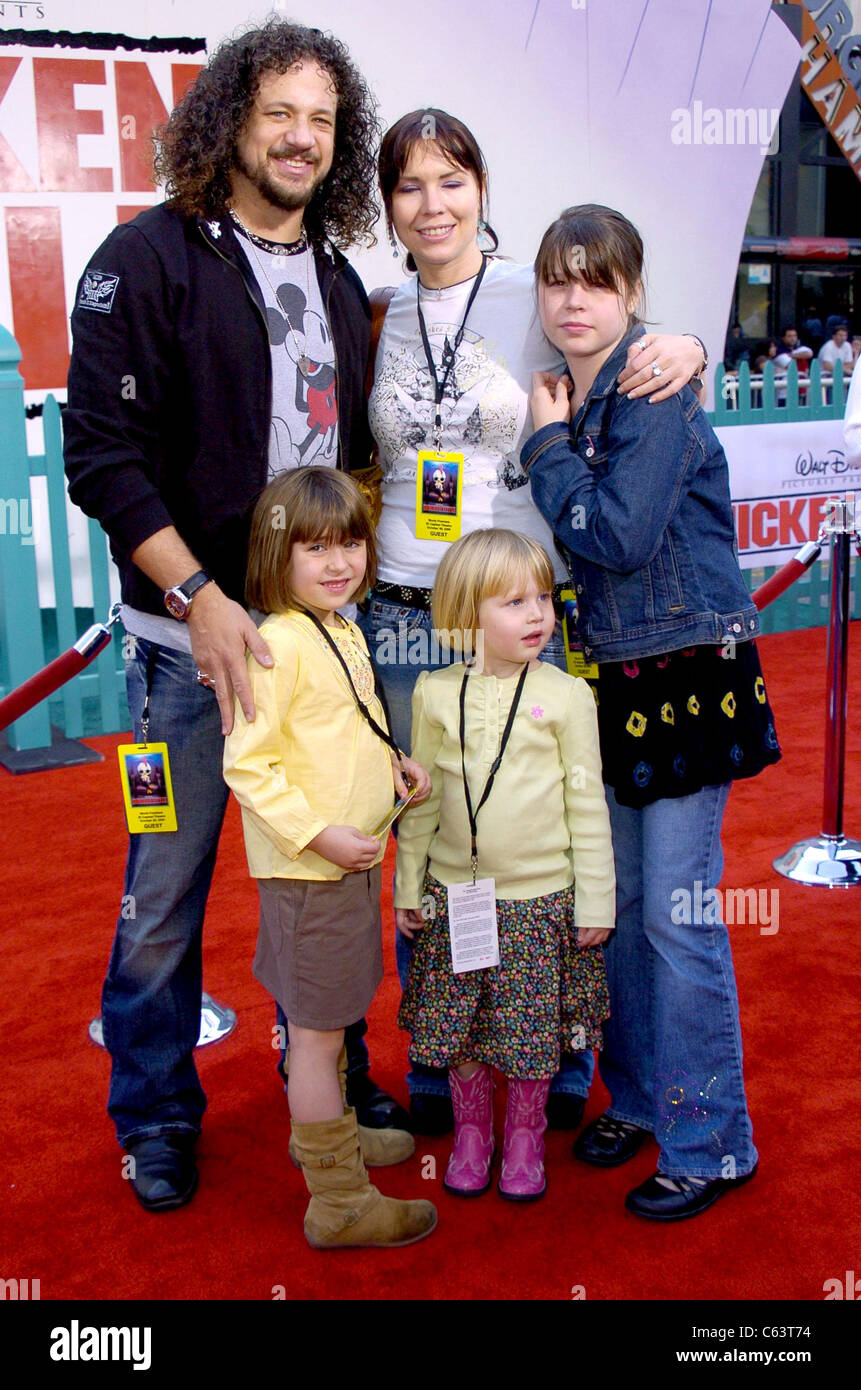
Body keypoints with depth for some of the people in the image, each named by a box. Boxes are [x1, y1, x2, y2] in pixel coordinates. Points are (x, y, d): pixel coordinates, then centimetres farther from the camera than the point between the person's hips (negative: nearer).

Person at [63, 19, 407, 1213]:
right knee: (168, 888, 3)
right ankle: (157, 1118, 24)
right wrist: (199, 597, -18)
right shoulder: (150, 259, -5)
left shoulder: (340, 282, 13)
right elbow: (102, 452, -11)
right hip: (194, 630, -5)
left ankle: (329, 1076, 33)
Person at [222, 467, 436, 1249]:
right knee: (318, 1031, 2)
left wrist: (394, 765, 7)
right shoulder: (278, 644, -19)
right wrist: (319, 835, -23)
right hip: (309, 868, -9)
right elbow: (246, 763, -21)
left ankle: (325, 1131, 44)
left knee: (328, 1017, 24)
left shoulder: (345, 633, 10)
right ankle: (338, 1200, 14)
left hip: (354, 861, 9)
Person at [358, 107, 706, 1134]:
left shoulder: (540, 299, 0)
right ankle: (435, 1068, 29)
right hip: (402, 618, 3)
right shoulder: (379, 319, 9)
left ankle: (562, 1067, 27)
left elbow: (624, 381, 6)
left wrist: (683, 348, -14)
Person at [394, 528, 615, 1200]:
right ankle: (471, 1132, 35)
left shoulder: (565, 696, -7)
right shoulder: (435, 693, -2)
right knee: (459, 1026, 12)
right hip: (457, 893, 2)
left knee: (533, 1027, 8)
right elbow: (422, 798, 6)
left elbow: (588, 803, -2)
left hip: (542, 897, -1)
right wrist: (408, 886, 9)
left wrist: (596, 899, -2)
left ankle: (525, 1138, 32)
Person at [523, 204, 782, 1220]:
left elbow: (617, 537, -21)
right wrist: (553, 442, 5)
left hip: (686, 675, -7)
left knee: (678, 914, -3)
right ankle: (637, 1096, 31)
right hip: (609, 675, 8)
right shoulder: (566, 396, 10)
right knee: (614, 897, 14)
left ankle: (711, 1144, 13)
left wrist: (547, 446, -11)